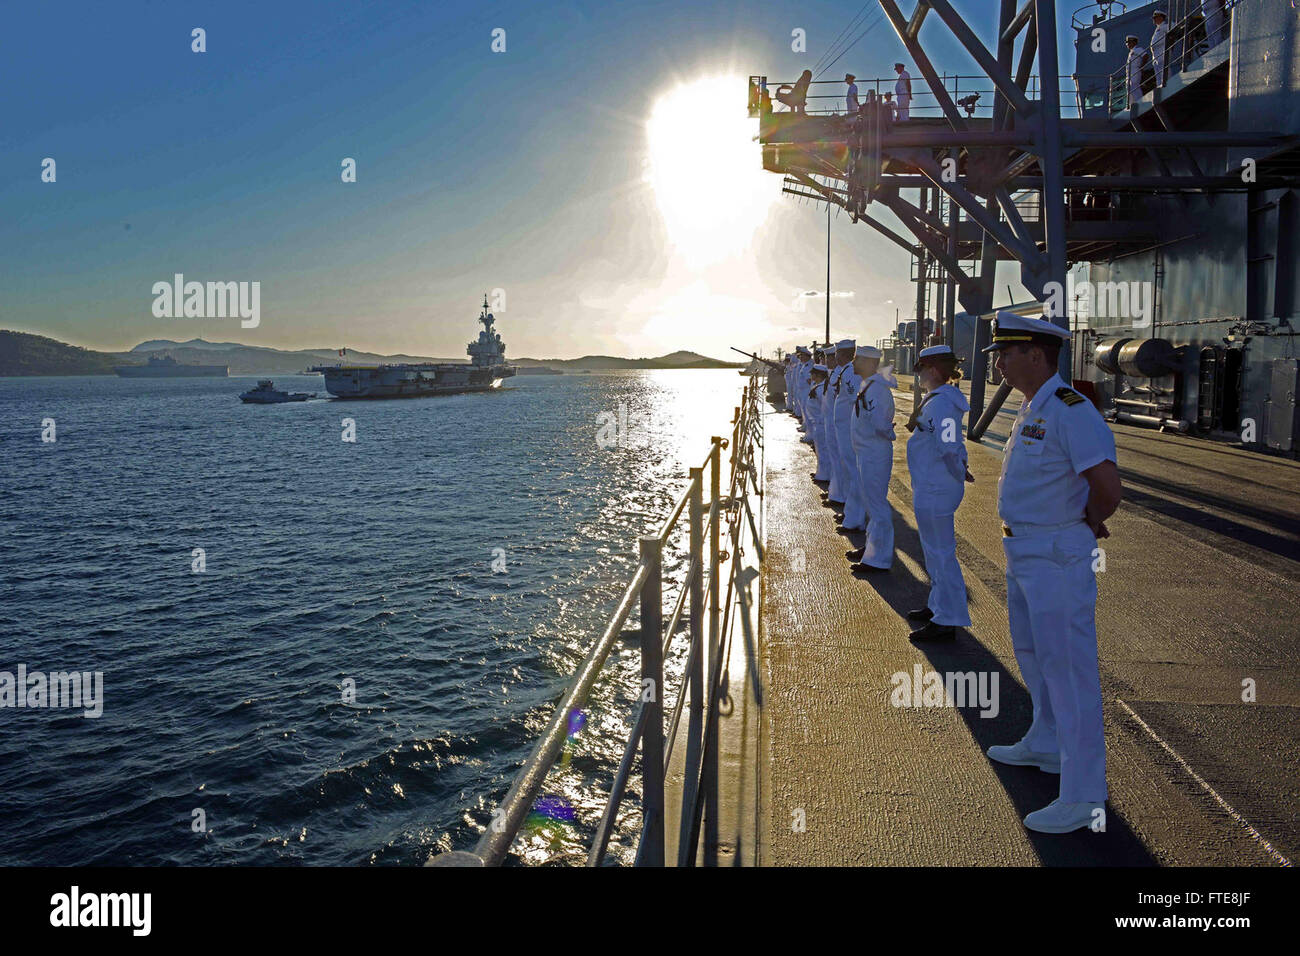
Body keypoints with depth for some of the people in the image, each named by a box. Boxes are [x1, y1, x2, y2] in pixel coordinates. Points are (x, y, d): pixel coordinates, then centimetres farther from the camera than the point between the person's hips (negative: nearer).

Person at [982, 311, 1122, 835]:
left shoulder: (1070, 409, -22)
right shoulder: (1031, 409, 10)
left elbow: (1108, 488, -28)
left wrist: (1087, 525, -9)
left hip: (1057, 557, -10)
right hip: (1023, 552, 10)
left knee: (1068, 669, -3)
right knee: (1032, 653, 24)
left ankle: (1083, 795, 7)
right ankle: (1045, 744, 43)